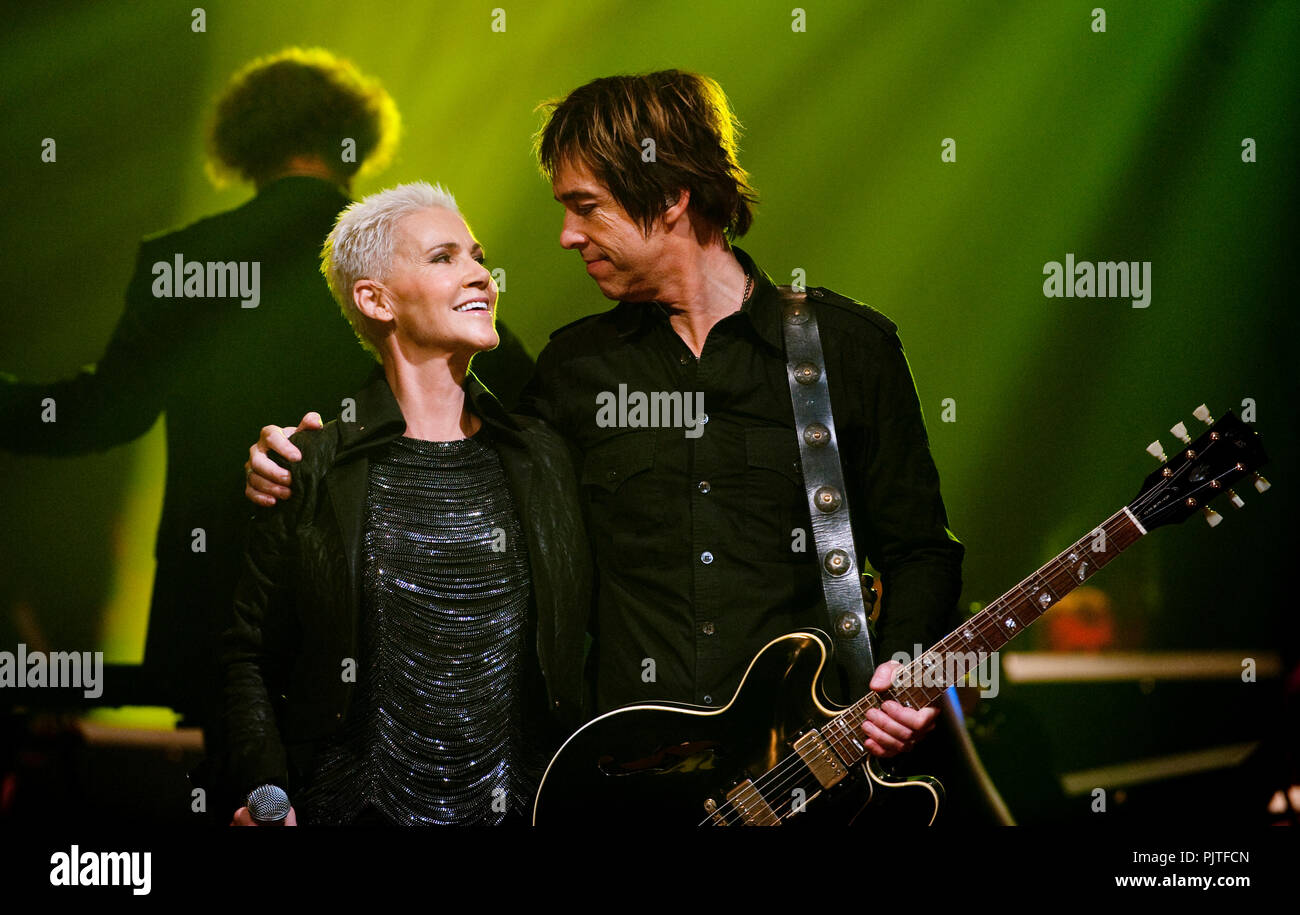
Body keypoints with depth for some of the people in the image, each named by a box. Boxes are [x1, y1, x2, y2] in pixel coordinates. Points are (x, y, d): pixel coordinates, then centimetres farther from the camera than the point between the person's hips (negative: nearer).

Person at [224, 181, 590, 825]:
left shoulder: (545, 458, 8)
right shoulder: (309, 468, 1)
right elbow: (250, 659, 5)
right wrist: (267, 796, -8)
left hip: (521, 807, 2)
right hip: (357, 809, -2)